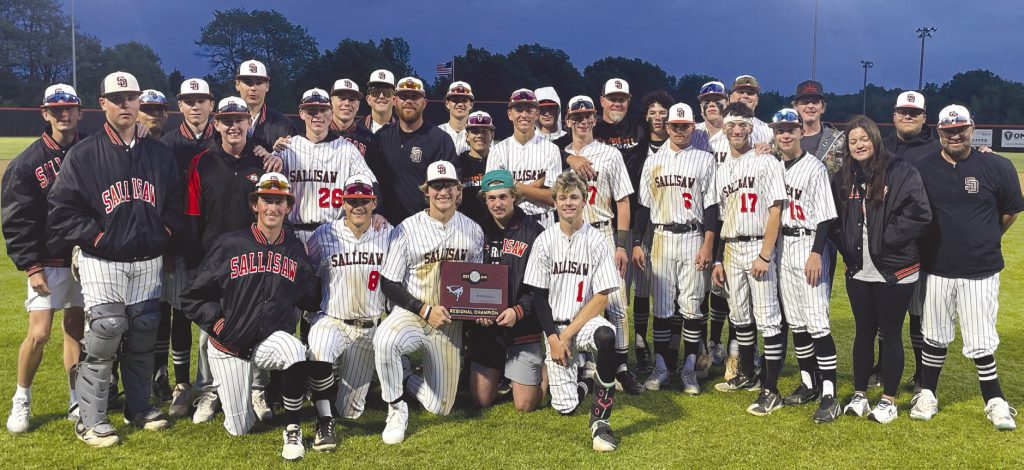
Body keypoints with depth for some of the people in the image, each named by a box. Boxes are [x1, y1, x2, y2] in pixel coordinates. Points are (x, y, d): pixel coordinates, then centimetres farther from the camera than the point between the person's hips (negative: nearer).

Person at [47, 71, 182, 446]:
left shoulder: (159, 154, 9)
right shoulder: (83, 154, -3)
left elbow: (175, 202, 16)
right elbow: (61, 207, -5)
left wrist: (164, 233, 2)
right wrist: (96, 237, -12)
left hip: (148, 262, 4)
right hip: (102, 262, -4)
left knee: (142, 338, 9)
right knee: (104, 336, -10)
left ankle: (139, 408, 25)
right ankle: (90, 421, 3)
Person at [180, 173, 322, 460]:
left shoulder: (296, 251, 1)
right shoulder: (229, 245, -7)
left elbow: (312, 300, 8)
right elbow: (193, 296, -1)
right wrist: (215, 320, -11)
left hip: (272, 337, 1)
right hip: (229, 345, 0)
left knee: (296, 351, -38)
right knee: (239, 429, 3)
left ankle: (292, 430, -16)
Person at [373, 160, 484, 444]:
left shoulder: (473, 231, 3)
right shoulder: (407, 229, -7)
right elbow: (389, 284, -6)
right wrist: (425, 310, -17)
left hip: (450, 323, 3)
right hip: (410, 314, -3)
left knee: (440, 407, 2)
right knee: (384, 341, -39)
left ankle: (405, 378, 34)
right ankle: (396, 409, -12)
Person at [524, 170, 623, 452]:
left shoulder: (596, 241, -5)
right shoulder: (545, 241, 0)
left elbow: (602, 297, -7)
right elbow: (538, 295, 2)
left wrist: (568, 334, -12)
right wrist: (553, 338, -8)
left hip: (586, 320, -1)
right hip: (554, 326, 1)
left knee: (606, 336, -38)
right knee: (565, 406, -9)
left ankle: (600, 420, -23)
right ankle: (578, 383, 30)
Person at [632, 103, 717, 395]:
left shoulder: (705, 160, 3)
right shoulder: (653, 161, 11)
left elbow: (711, 206, -1)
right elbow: (643, 205, 10)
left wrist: (708, 245, -9)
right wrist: (637, 244, 4)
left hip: (693, 238, -2)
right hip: (660, 239, 2)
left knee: (691, 305, 0)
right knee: (661, 306, 4)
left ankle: (689, 368, 10)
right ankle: (661, 366, 13)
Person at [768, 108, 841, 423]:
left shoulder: (815, 167, -8)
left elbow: (825, 217, -12)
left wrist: (816, 254, -19)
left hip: (808, 247, -7)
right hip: (782, 249, 7)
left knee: (817, 322, -11)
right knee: (795, 321, 12)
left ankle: (829, 395, -8)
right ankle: (808, 384, 24)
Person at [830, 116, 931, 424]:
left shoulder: (901, 172, -8)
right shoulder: (843, 178, 8)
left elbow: (919, 214, -15)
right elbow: (834, 220, 14)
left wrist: (886, 241, -14)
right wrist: (847, 247, 1)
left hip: (894, 271, -4)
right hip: (858, 272, 4)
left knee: (890, 333, 5)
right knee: (864, 332, 13)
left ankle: (889, 401, 17)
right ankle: (859, 395, 24)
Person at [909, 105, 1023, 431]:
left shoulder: (997, 167, -6)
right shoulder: (922, 169, -2)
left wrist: (982, 241, 13)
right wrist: (944, 241, 7)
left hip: (980, 271, -1)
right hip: (935, 269, 1)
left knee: (981, 342, 4)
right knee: (935, 338, 13)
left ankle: (995, 402, 22)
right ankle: (927, 395, 26)